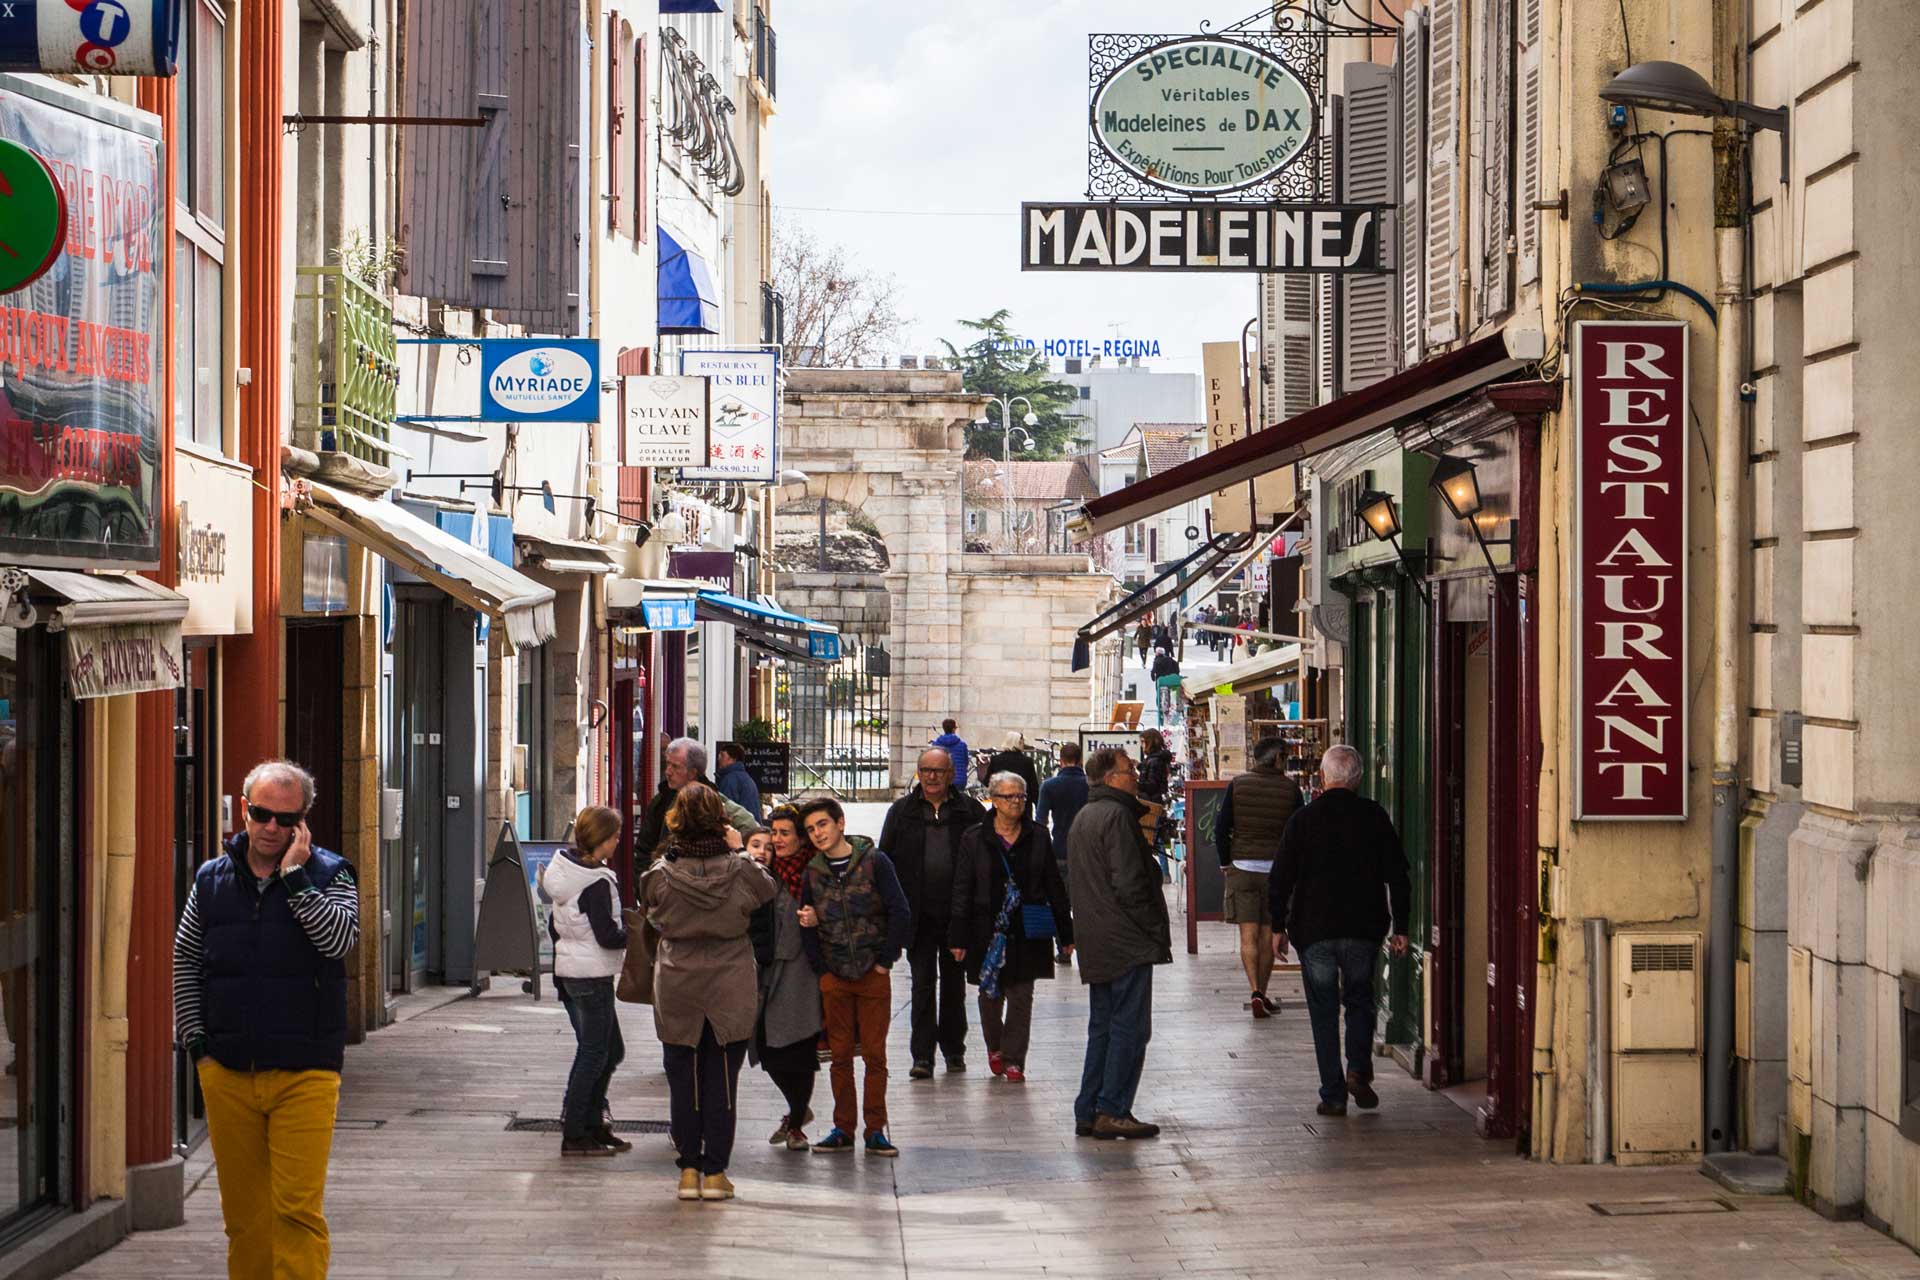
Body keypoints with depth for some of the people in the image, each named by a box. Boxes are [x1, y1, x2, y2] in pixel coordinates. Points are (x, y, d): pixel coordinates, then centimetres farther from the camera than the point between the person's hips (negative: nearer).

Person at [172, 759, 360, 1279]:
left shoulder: (329, 874, 1)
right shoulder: (212, 878, 10)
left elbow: (339, 939, -17)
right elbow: (185, 961, 16)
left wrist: (295, 875, -16)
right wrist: (195, 1040, 8)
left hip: (303, 1074, -3)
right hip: (227, 1073, 3)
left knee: (298, 1208, -11)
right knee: (242, 1210, 9)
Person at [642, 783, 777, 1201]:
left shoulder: (660, 876, -12)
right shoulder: (741, 872, -12)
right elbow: (769, 889, 9)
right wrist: (739, 850, 17)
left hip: (677, 991, 0)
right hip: (730, 990, 0)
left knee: (683, 1080, 10)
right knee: (722, 1082, 7)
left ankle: (689, 1170, 11)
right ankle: (716, 1172, 8)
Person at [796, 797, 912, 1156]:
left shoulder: (874, 862, -4)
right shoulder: (812, 872, 6)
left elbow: (900, 913, -5)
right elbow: (808, 923, 12)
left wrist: (885, 960, -6)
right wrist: (820, 966, 3)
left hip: (873, 974, -3)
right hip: (833, 977, 3)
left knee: (875, 1053, 0)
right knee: (840, 1054, 5)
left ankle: (876, 1130, 5)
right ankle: (843, 1129, 11)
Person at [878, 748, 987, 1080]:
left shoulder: (970, 810, 1)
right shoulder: (902, 812, 4)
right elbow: (885, 860, 6)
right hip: (919, 913, 0)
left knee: (954, 982, 12)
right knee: (922, 983, -2)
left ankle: (953, 1048, 23)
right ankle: (922, 1055, -2)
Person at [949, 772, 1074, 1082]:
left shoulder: (1037, 837, 4)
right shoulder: (975, 839, 0)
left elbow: (1054, 886, 7)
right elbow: (962, 891, 0)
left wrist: (1065, 932, 6)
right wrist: (959, 937, -5)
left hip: (1027, 932, 0)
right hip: (988, 931, 0)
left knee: (1021, 996, 0)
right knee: (990, 995, 10)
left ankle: (1013, 1059, 7)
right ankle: (995, 1047, 34)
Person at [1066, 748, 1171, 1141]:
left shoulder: (1083, 817, 17)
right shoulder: (1117, 816, -14)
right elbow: (1129, 883, -20)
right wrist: (1157, 930, -11)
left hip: (1096, 945, 10)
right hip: (1127, 944, -10)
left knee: (1102, 1027, 13)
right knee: (1129, 1027, -5)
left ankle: (1088, 1112, 14)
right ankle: (1112, 1112, -6)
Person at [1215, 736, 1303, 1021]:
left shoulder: (1237, 785, 0)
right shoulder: (1290, 788, -1)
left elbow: (1221, 826, -2)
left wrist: (1225, 862, 8)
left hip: (1242, 866, 0)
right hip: (1276, 869, 0)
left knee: (1248, 935, -1)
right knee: (1267, 936, 9)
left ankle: (1256, 993, -16)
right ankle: (1262, 995, 15)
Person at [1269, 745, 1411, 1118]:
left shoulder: (1303, 820, -4)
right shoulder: (1374, 817, -1)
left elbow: (1281, 877, -2)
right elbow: (1397, 875, 1)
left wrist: (1279, 926, 7)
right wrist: (1398, 926, 8)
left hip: (1314, 930, -1)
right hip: (1364, 929, 1)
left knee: (1324, 1010, 6)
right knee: (1360, 1000, 19)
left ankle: (1333, 1094, 4)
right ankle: (1359, 1069, -2)